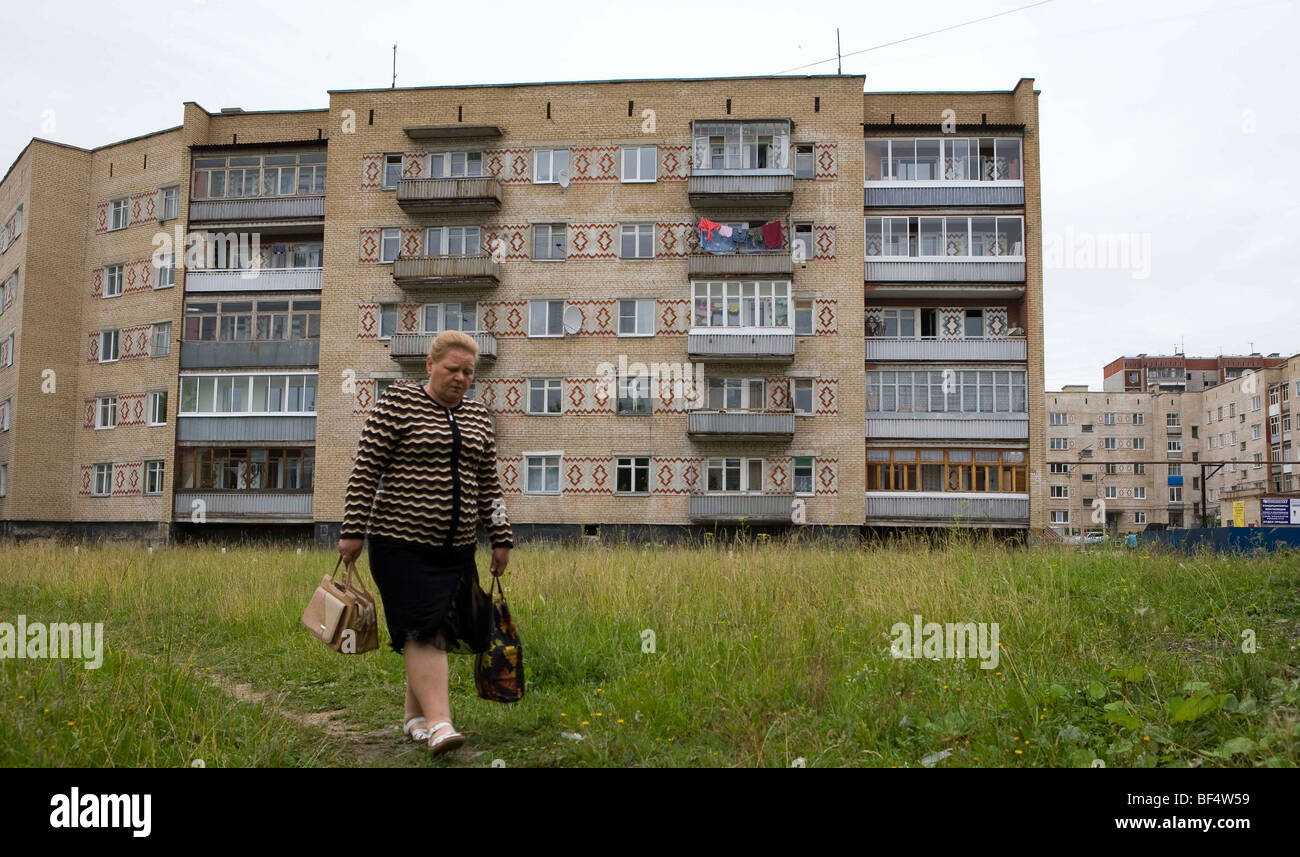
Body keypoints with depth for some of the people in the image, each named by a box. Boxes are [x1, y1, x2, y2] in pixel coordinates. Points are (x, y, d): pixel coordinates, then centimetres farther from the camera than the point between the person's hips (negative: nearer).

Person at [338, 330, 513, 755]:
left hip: (457, 548, 6)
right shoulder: (398, 402, -4)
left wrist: (501, 539, 12)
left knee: (438, 634, 9)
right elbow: (366, 470, -7)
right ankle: (438, 722, -15)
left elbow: (488, 484, 15)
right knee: (423, 631, -12)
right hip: (403, 544, -5)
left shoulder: (478, 416, 12)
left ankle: (414, 715, 23)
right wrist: (352, 531, -10)